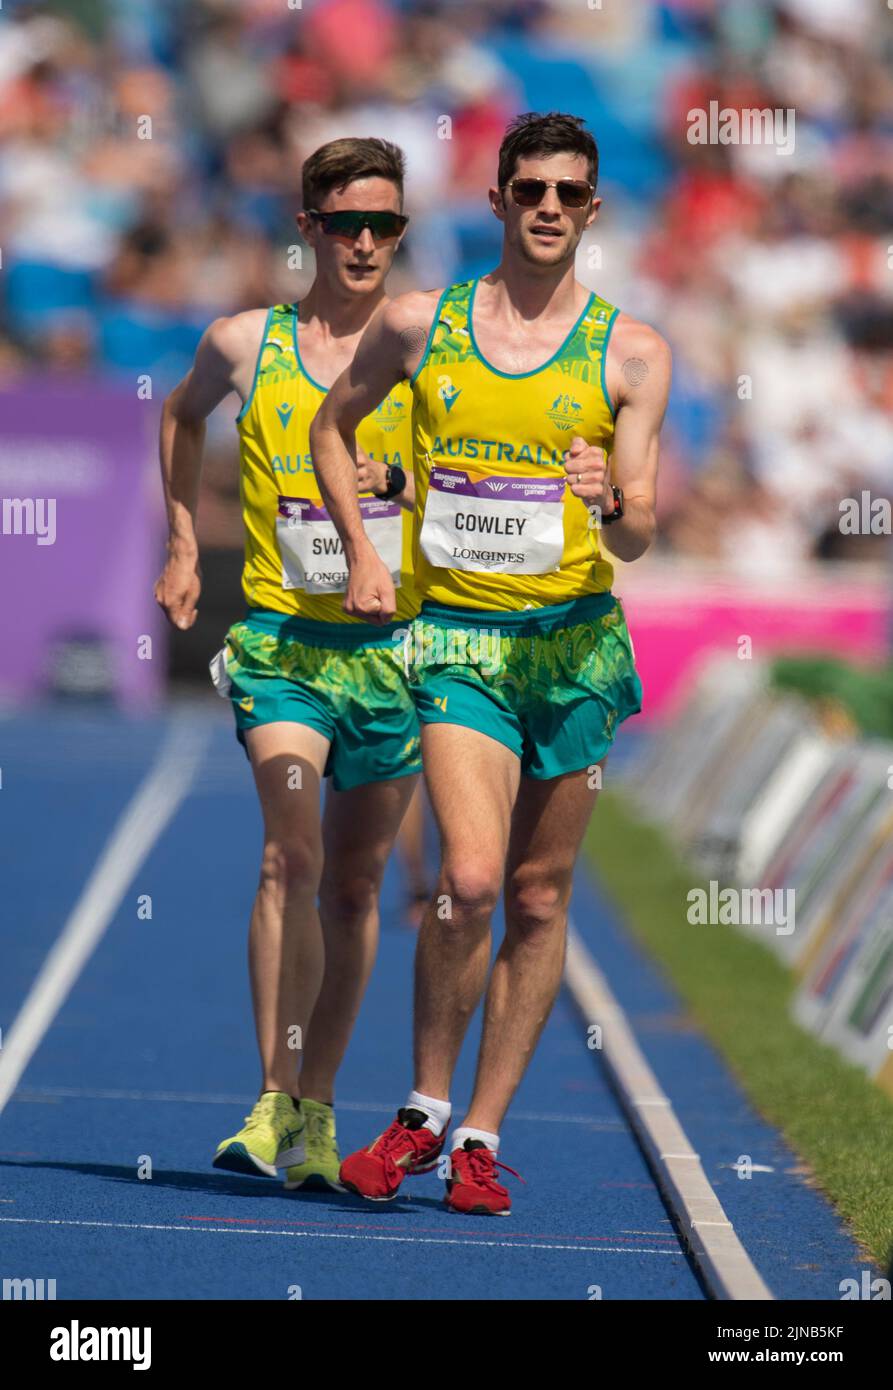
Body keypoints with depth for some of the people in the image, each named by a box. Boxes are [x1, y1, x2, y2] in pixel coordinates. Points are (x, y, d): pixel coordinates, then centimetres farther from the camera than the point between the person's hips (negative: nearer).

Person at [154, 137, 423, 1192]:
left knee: (353, 883, 9)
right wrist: (183, 544, 21)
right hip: (283, 639, -1)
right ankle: (274, 1104, -19)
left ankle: (317, 1112, 21)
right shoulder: (244, 345, 4)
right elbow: (183, 413, 26)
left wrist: (393, 482, -14)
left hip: (397, 643, 1)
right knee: (291, 857, -18)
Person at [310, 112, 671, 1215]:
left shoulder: (630, 354, 2)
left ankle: (481, 1135, 15)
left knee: (539, 898, 5)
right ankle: (424, 1109, 1)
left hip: (574, 642, 1)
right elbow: (333, 426, 20)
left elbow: (638, 535, 0)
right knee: (469, 880, -18)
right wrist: (361, 555, 9)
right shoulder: (419, 326, 4)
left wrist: (612, 505, -24)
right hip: (455, 637, -1)